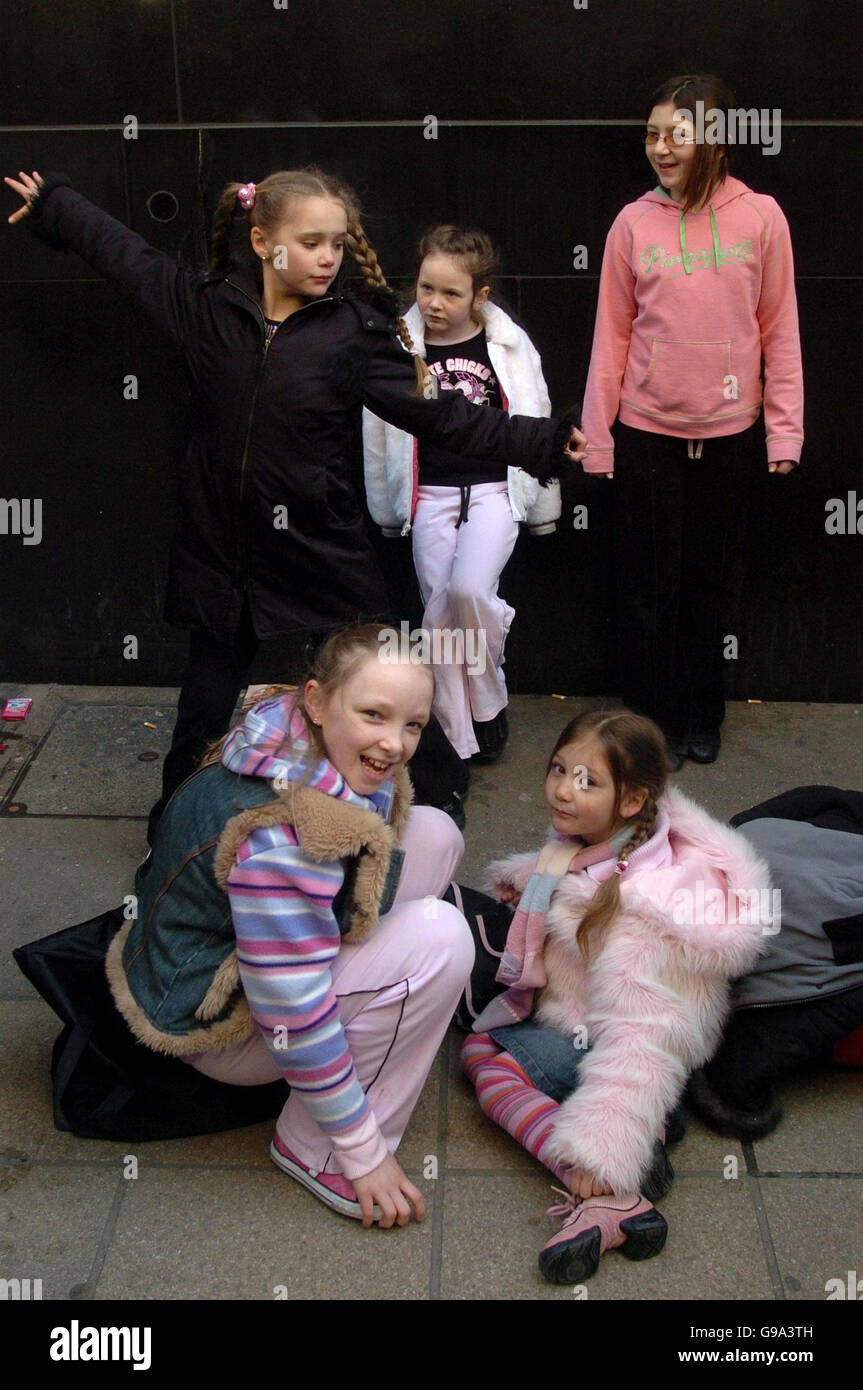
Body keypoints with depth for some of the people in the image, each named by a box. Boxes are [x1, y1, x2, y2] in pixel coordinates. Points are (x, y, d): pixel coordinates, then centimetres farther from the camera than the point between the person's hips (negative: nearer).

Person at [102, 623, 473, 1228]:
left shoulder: (313, 752, -10)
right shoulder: (280, 840, -37)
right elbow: (293, 1017, -30)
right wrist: (364, 1156, -19)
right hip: (220, 1022, -9)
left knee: (435, 833, 1)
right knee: (440, 938, -26)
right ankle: (313, 1147, -10)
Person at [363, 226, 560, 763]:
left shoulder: (509, 346, 0)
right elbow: (377, 431, 8)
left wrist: (544, 506, 12)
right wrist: (385, 508, 13)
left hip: (494, 489, -2)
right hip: (429, 496, 2)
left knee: (469, 589, -23)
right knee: (439, 612, 0)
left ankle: (489, 702, 2)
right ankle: (458, 739, 11)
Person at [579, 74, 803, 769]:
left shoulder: (760, 217, -3)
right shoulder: (634, 222, -1)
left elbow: (779, 330, 1)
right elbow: (613, 334, 2)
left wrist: (785, 429, -2)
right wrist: (597, 439, 2)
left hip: (730, 434, 0)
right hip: (647, 433, 0)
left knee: (714, 582, 11)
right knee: (649, 586, 5)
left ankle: (703, 716, 27)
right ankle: (653, 722, 20)